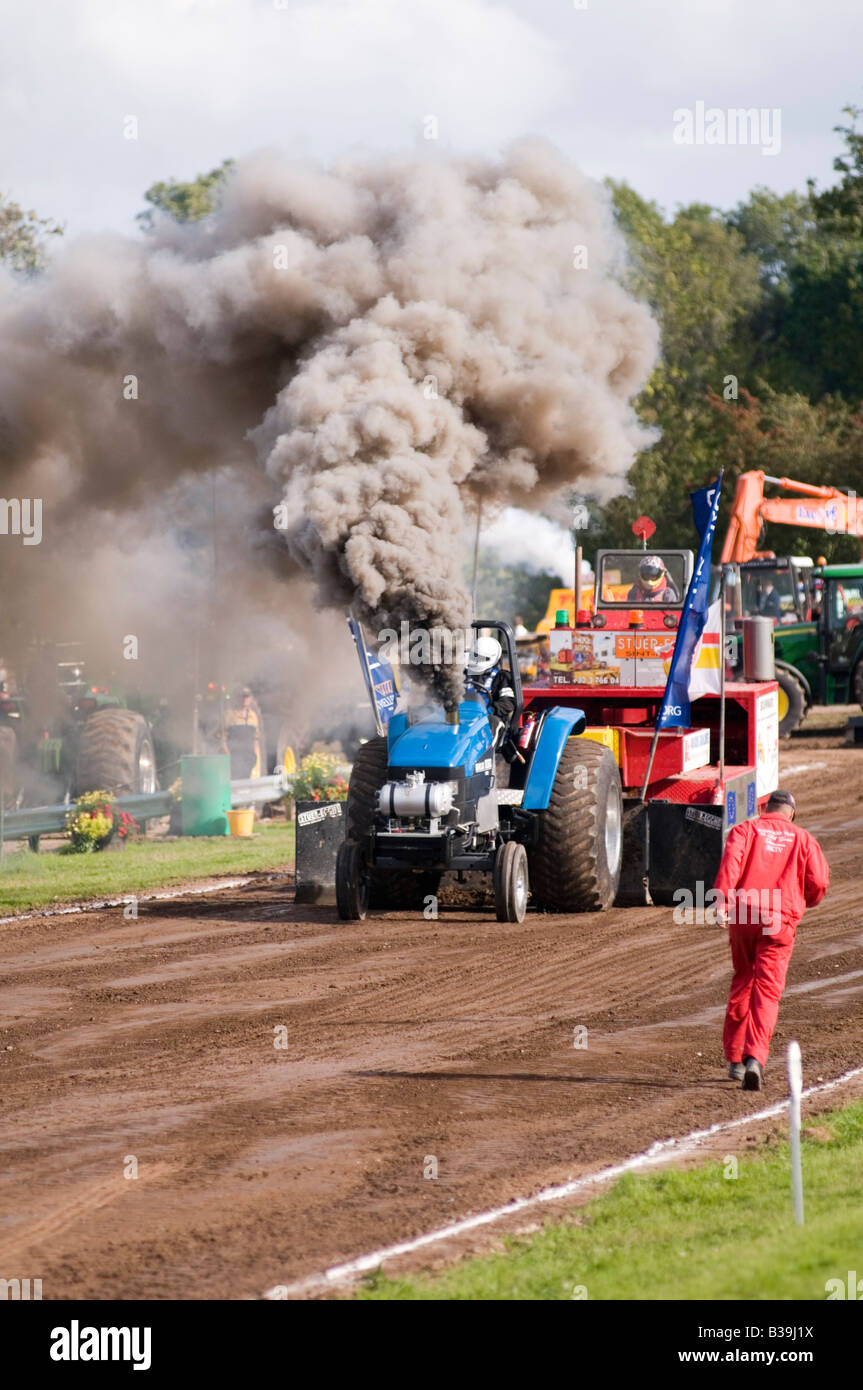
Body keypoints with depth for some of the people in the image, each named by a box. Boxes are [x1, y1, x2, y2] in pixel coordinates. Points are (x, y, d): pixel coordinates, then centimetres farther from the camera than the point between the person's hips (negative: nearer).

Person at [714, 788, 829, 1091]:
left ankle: (735, 1058, 20)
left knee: (741, 983, 18)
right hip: (781, 919, -1)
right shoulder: (803, 839, 11)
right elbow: (819, 882, 3)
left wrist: (722, 900, -21)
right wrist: (803, 902, 25)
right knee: (767, 990, -4)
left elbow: (731, 861, -10)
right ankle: (755, 1057, -23)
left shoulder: (745, 830, 10)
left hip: (742, 915, 1)